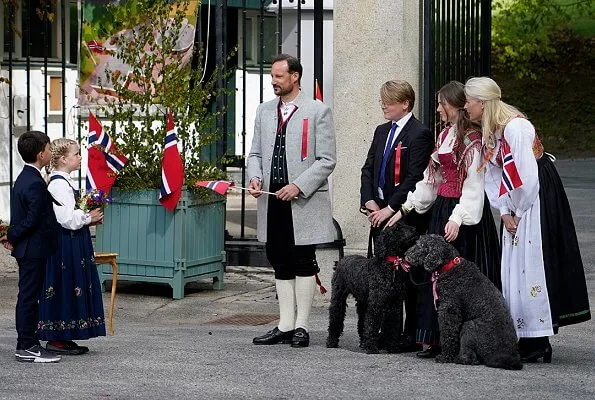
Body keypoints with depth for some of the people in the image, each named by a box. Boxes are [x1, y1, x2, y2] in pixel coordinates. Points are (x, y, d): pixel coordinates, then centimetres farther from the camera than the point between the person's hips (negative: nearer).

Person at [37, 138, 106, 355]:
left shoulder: (64, 182, 15)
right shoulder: (59, 184, -17)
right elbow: (67, 219, -23)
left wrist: (88, 217, 9)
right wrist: (89, 217, -10)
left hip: (73, 243, 11)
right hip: (65, 245, -11)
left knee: (71, 287, 12)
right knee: (64, 288, -6)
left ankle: (62, 338, 17)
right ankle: (56, 340, -2)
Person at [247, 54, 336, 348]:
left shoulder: (318, 112, -4)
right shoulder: (264, 111, 13)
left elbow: (326, 160, -7)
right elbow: (255, 153, 17)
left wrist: (299, 186, -17)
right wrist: (255, 177, -4)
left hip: (304, 202, -5)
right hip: (273, 200, 6)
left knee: (303, 263, 0)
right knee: (280, 265, 9)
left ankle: (301, 326, 5)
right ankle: (285, 326, 13)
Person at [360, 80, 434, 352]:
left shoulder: (419, 134, -9)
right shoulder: (381, 132, 17)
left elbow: (414, 178, -15)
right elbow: (368, 169, 15)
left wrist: (390, 208, -16)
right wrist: (369, 201, 0)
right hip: (380, 214, 7)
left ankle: (411, 336, 0)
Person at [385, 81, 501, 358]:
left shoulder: (473, 138, -11)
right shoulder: (445, 135, 17)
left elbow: (474, 184, -17)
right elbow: (432, 177, 20)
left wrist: (458, 218, -23)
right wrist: (405, 208, 16)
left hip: (464, 212, -8)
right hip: (442, 208, 8)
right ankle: (437, 339, 9)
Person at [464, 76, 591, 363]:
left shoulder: (514, 127, -21)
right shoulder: (490, 131, 7)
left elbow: (526, 175, -23)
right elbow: (493, 174, 9)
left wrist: (518, 213, -11)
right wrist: (505, 212, 0)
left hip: (538, 199, -9)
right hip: (516, 207, 9)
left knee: (531, 268, -8)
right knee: (513, 270, 8)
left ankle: (537, 344, -4)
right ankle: (525, 340, 12)